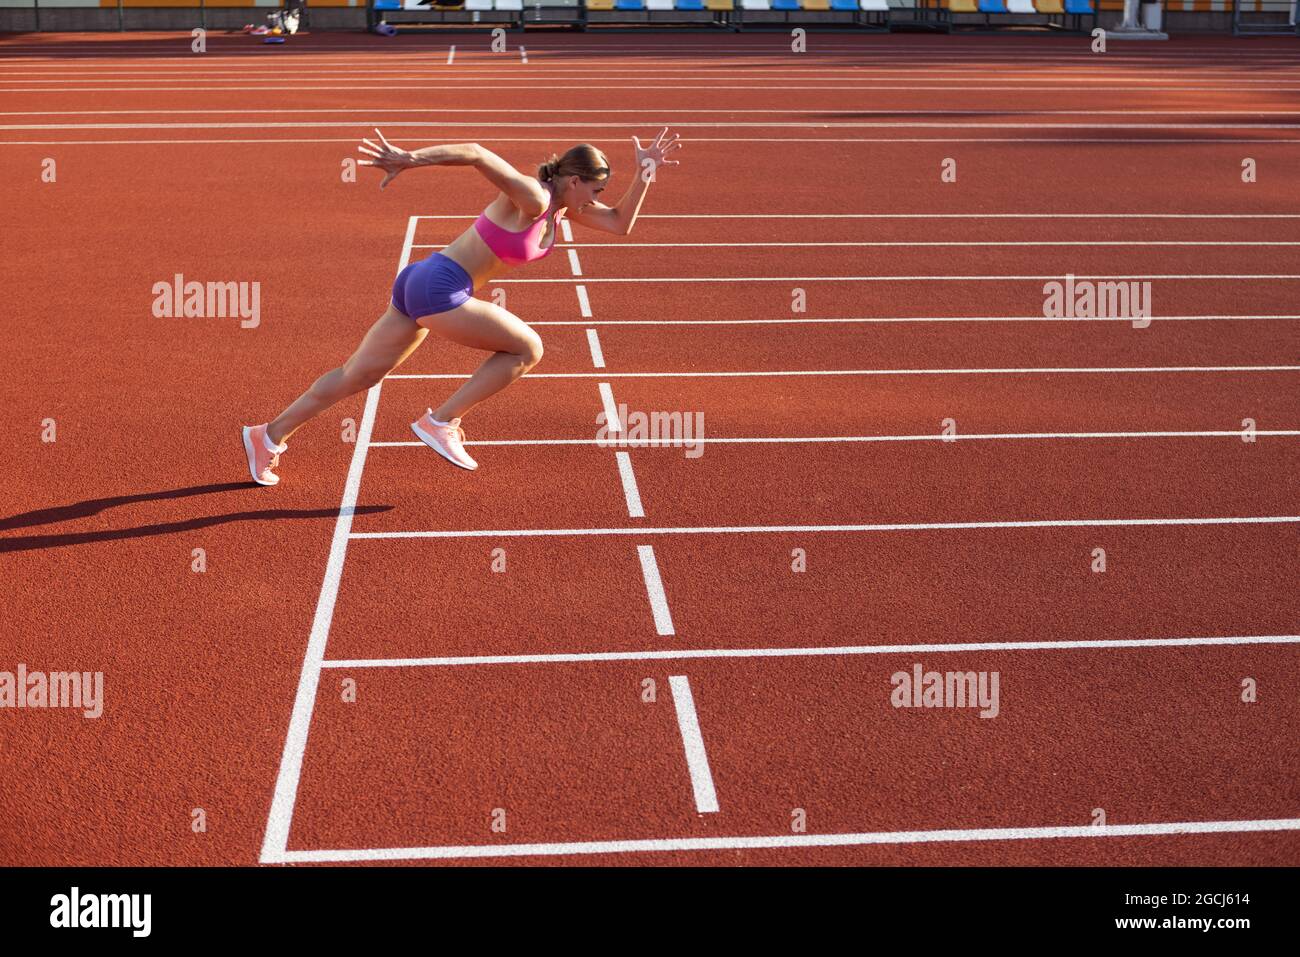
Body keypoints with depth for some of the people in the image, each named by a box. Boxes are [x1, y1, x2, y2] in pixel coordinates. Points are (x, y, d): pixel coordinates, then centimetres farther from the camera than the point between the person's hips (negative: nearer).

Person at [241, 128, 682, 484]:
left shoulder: (561, 205, 11)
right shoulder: (532, 197, -16)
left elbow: (620, 224, 16)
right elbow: (475, 153, -25)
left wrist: (644, 172, 6)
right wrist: (409, 159, -33)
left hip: (419, 283, 10)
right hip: (439, 289, -10)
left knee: (358, 375, 16)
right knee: (527, 348, -1)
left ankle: (270, 436, 22)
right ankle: (441, 421, 3)